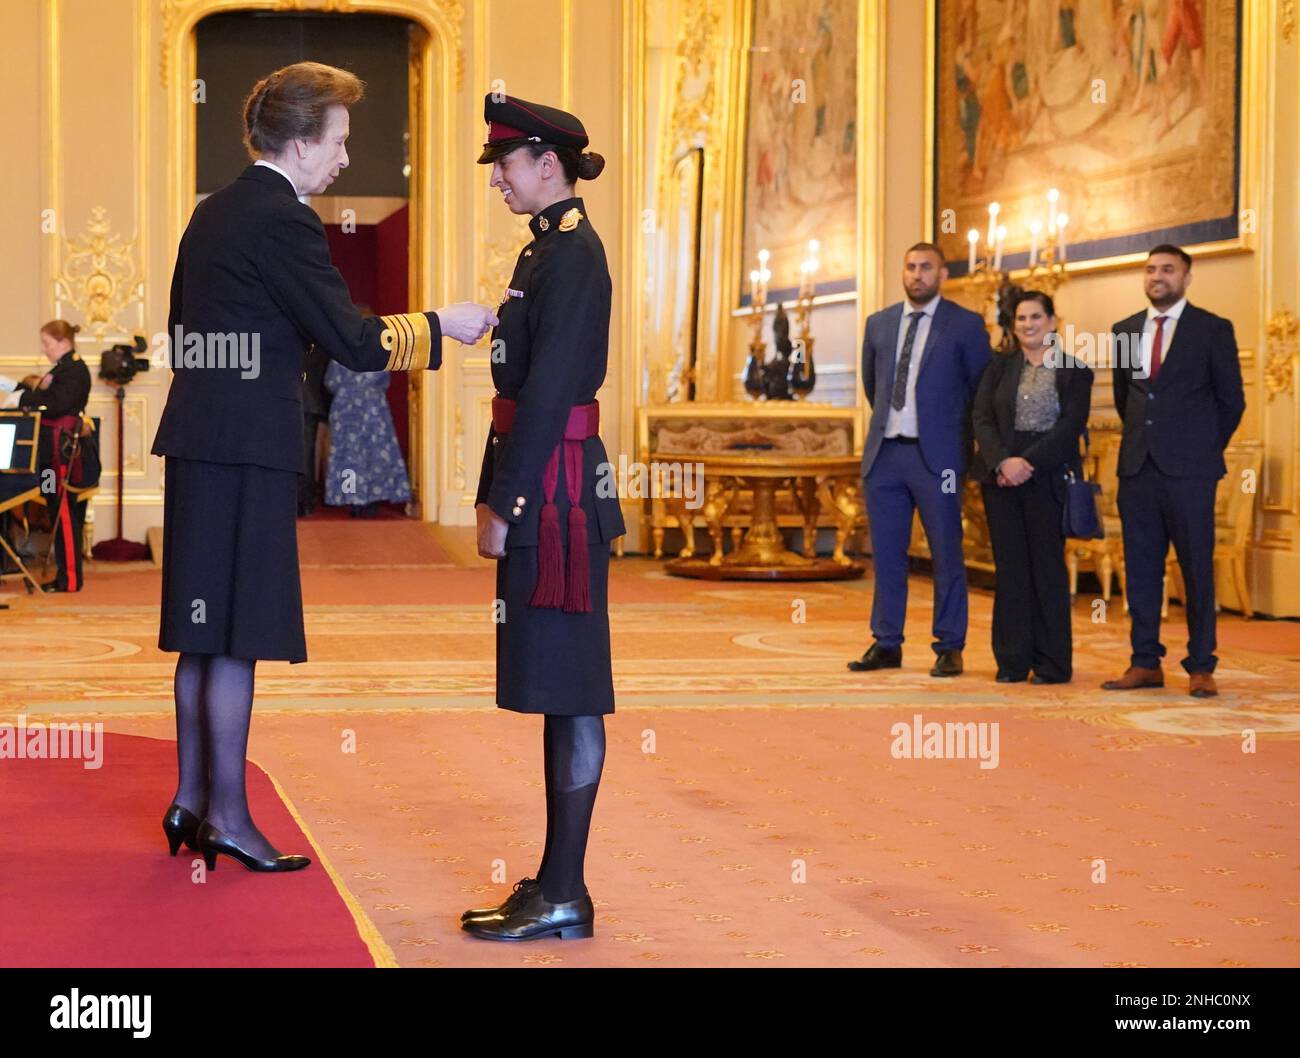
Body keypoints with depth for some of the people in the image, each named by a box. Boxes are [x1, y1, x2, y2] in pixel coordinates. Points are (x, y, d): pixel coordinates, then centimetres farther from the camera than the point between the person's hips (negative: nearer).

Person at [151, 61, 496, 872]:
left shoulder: (214, 212, 14)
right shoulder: (284, 221, -13)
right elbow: (355, 343, -15)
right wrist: (440, 326, -2)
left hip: (199, 439, 9)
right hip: (250, 447, -9)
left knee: (205, 629, 14)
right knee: (239, 635, -4)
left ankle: (192, 797, 21)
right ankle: (227, 813, 1)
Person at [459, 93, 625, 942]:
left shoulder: (572, 253, -13)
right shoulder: (549, 248, 17)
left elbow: (548, 390, -19)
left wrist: (506, 506, -18)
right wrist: (496, 494, 18)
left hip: (556, 490, -10)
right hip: (542, 490, 10)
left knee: (568, 689, -6)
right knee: (559, 687, 12)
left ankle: (565, 899, -1)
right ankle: (554, 881, 20)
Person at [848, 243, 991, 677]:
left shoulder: (966, 325, -1)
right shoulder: (879, 324, 12)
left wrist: (961, 437, 9)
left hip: (936, 456, -4)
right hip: (884, 453, 4)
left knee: (946, 555, 0)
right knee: (886, 553, 7)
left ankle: (949, 648, 6)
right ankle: (886, 644, 14)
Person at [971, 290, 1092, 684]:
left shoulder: (1074, 372, 3)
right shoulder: (999, 367, 13)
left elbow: (1071, 426, -6)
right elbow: (981, 417, 3)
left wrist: (1030, 463, -16)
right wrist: (1003, 461, -13)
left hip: (1048, 477, -3)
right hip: (1000, 474, 3)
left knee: (1047, 566, -1)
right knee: (1009, 567, 3)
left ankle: (1052, 663, 5)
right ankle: (1012, 661, 8)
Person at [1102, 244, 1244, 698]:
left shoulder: (1213, 329, 0)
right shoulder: (1124, 331, 12)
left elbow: (1231, 400, 4)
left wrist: (1204, 449, 8)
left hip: (1188, 470, -4)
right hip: (1137, 467, 4)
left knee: (1197, 569, -2)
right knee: (1140, 568, 6)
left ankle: (1201, 668, 3)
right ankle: (1146, 663, 12)